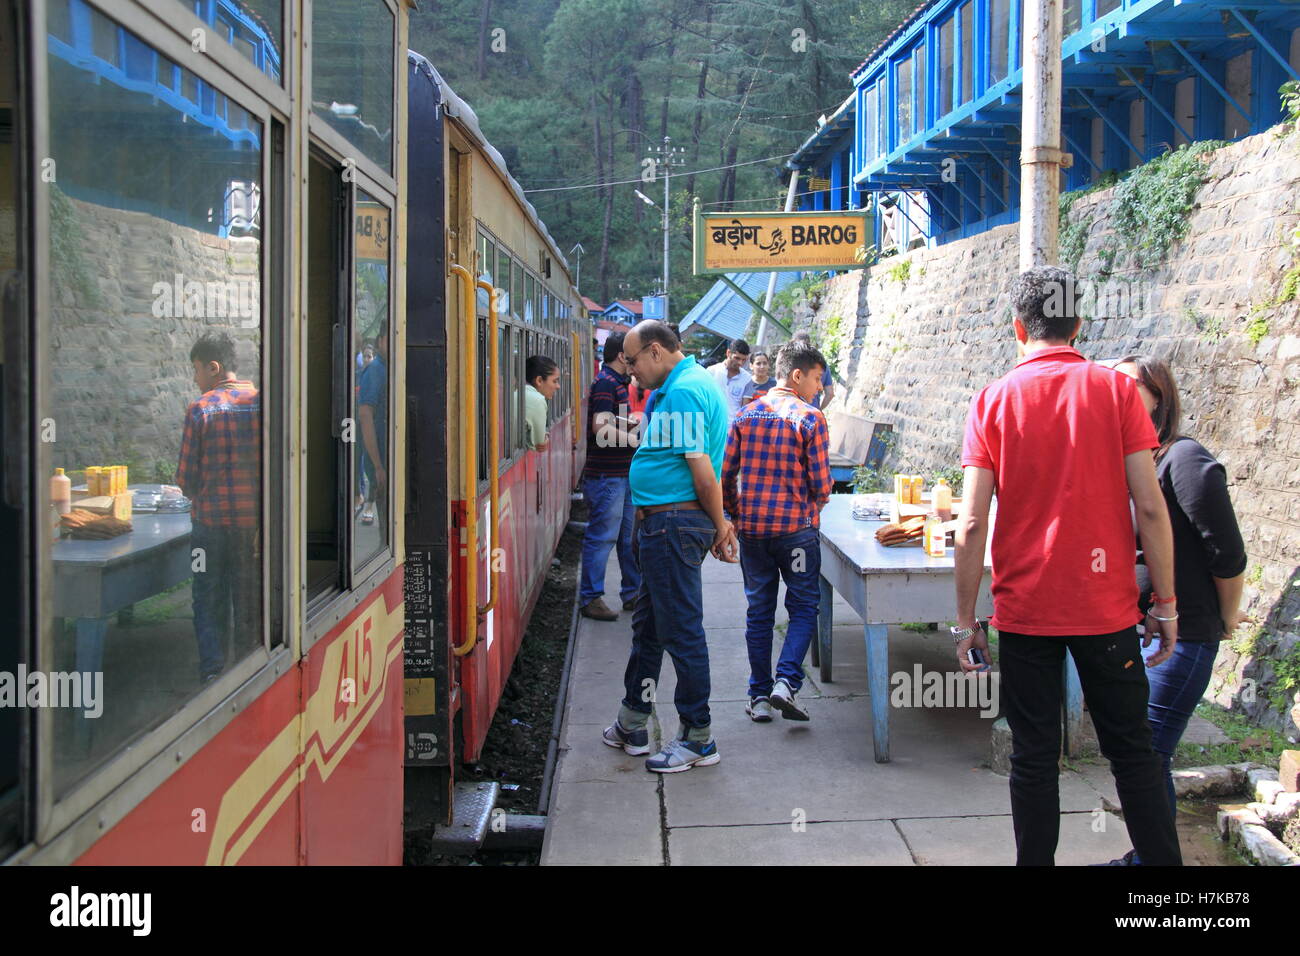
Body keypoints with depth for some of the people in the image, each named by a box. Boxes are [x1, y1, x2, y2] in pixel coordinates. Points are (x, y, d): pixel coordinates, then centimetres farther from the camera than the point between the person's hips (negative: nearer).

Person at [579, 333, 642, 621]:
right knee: (602, 536, -4)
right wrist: (637, 440, -20)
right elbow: (601, 427, -25)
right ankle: (590, 598, 3)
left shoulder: (617, 383, 18)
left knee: (629, 536, 15)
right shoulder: (606, 383, -14)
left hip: (623, 473, 10)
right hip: (607, 475, -10)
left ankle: (633, 593, 24)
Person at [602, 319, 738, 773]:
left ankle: (698, 739, 10)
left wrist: (719, 526, -10)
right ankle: (632, 726, 33)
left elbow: (703, 470, -21)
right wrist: (718, 524, 13)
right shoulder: (690, 383, 16)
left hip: (672, 525, -11)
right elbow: (703, 473, 17)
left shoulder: (683, 391, -18)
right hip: (664, 525, 11)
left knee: (681, 631, -2)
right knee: (647, 624, 20)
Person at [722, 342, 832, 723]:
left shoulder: (745, 415, 4)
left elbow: (725, 474, 4)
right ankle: (786, 683, -6)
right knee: (804, 608, 9)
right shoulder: (810, 419, -9)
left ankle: (759, 697, 15)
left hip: (752, 529, 4)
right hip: (796, 528, -4)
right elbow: (821, 483, -10)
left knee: (759, 612, 11)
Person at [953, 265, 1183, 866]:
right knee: (1132, 751, 13)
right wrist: (1166, 604, 3)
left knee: (1034, 759, 10)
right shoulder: (1116, 389, -3)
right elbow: (1150, 508, -7)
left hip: (1024, 611, 0)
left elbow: (972, 526, -7)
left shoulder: (993, 401, -3)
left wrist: (965, 620, 1)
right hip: (1106, 610, 0)